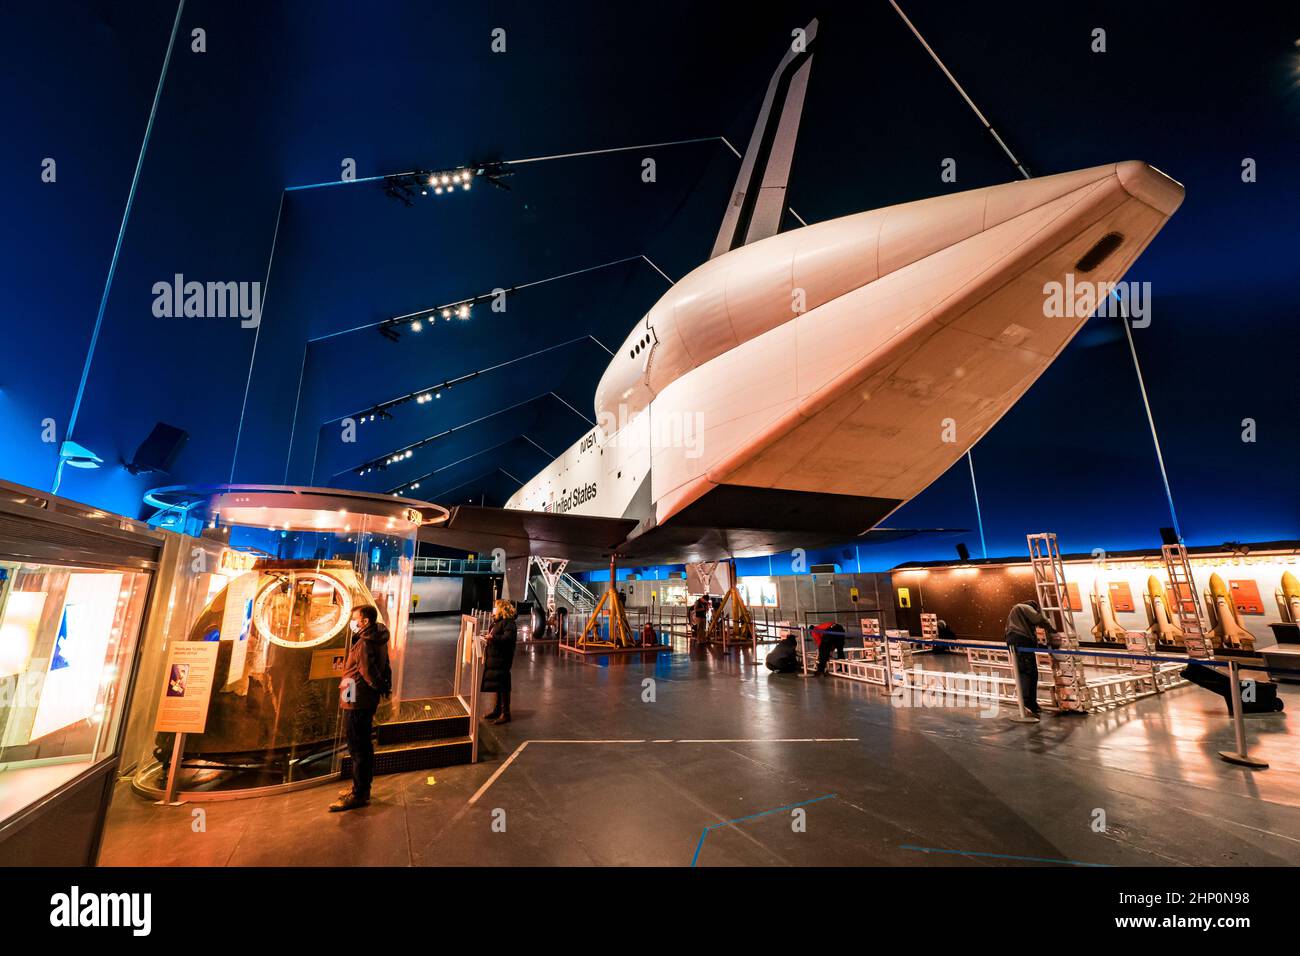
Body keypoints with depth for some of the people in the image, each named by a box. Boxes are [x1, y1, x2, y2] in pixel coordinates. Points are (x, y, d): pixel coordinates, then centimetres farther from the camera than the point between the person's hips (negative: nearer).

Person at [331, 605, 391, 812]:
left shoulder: (364, 644, -24)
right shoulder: (377, 640, 7)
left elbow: (369, 674, -23)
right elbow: (385, 668, 12)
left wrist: (381, 687, -6)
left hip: (356, 702, -10)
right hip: (367, 700, 10)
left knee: (357, 748, 2)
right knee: (364, 745, 20)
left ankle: (358, 795, 14)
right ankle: (362, 787, 33)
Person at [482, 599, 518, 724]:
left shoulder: (508, 622, -16)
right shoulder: (496, 622, 13)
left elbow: (508, 638, -27)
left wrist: (493, 637, -25)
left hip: (502, 659, -9)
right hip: (493, 657, 9)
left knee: (502, 686, -2)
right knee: (496, 685, 18)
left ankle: (505, 713, 8)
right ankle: (498, 709, 31)